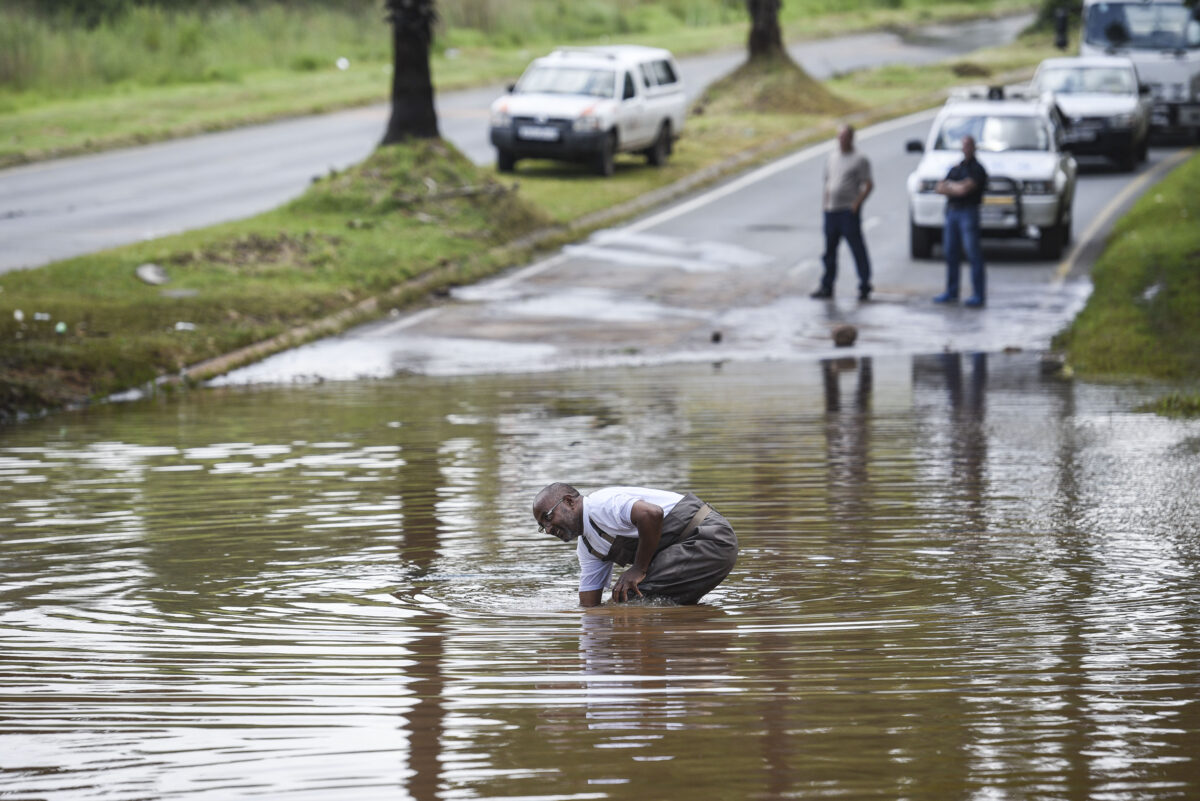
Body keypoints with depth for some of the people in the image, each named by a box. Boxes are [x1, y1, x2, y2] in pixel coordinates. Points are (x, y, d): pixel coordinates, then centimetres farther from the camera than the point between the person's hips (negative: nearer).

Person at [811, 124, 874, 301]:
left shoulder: (859, 160, -3)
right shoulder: (832, 158, 16)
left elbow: (868, 185, -7)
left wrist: (856, 204, -16)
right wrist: (825, 202, 10)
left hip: (849, 211, -6)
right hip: (831, 210, 6)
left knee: (858, 249, -4)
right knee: (829, 250, 8)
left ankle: (864, 287, 2)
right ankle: (827, 286, 14)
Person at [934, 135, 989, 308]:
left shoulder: (977, 169, -5)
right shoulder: (955, 168, 18)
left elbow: (965, 188, -17)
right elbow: (940, 189, 11)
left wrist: (949, 185, 1)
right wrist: (957, 188, -7)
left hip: (968, 213, -7)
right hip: (952, 212, 7)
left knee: (973, 254, -8)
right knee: (951, 253, 8)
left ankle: (979, 295, -9)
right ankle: (951, 292, 16)